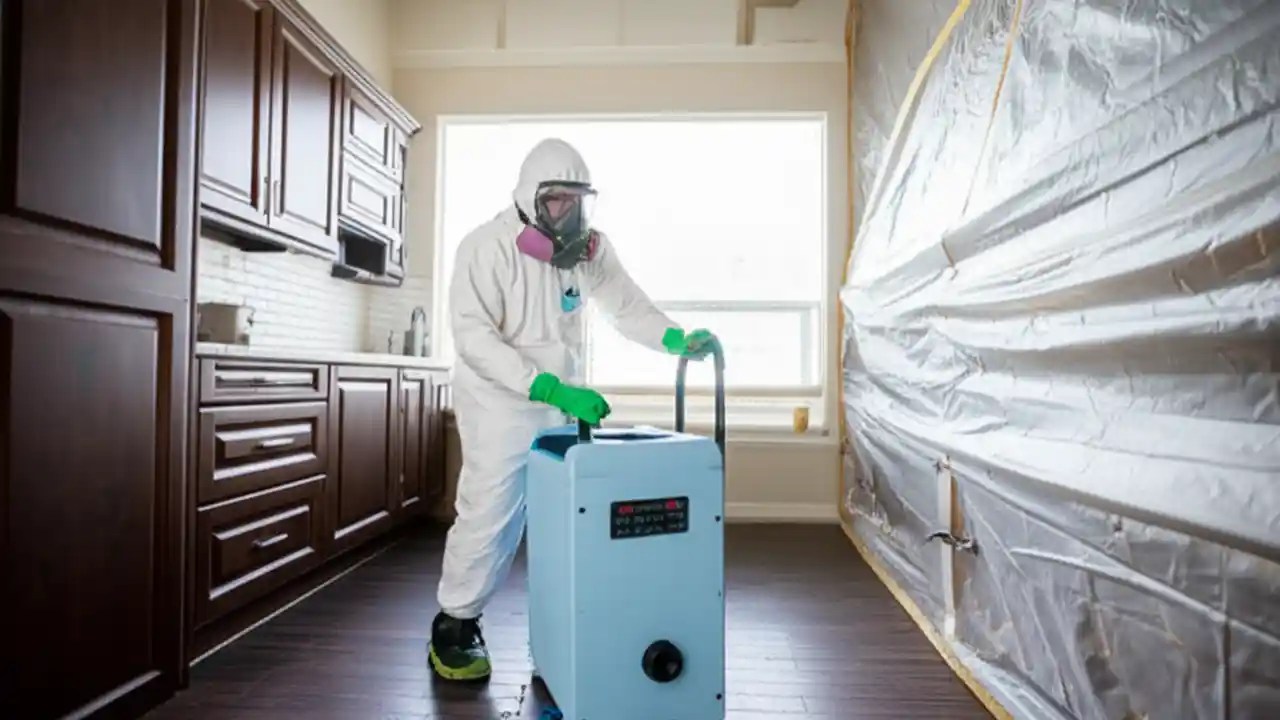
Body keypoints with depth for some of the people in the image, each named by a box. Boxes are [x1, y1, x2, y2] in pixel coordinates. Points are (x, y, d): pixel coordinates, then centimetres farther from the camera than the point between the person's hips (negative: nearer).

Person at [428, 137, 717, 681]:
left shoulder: (590, 247, -2)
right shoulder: (488, 246, -16)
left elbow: (627, 306, 4)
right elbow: (474, 337, -23)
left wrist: (676, 339, -16)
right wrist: (549, 387, -33)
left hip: (564, 401, 5)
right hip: (499, 404, -4)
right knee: (489, 514, -1)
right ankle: (453, 628, 23)